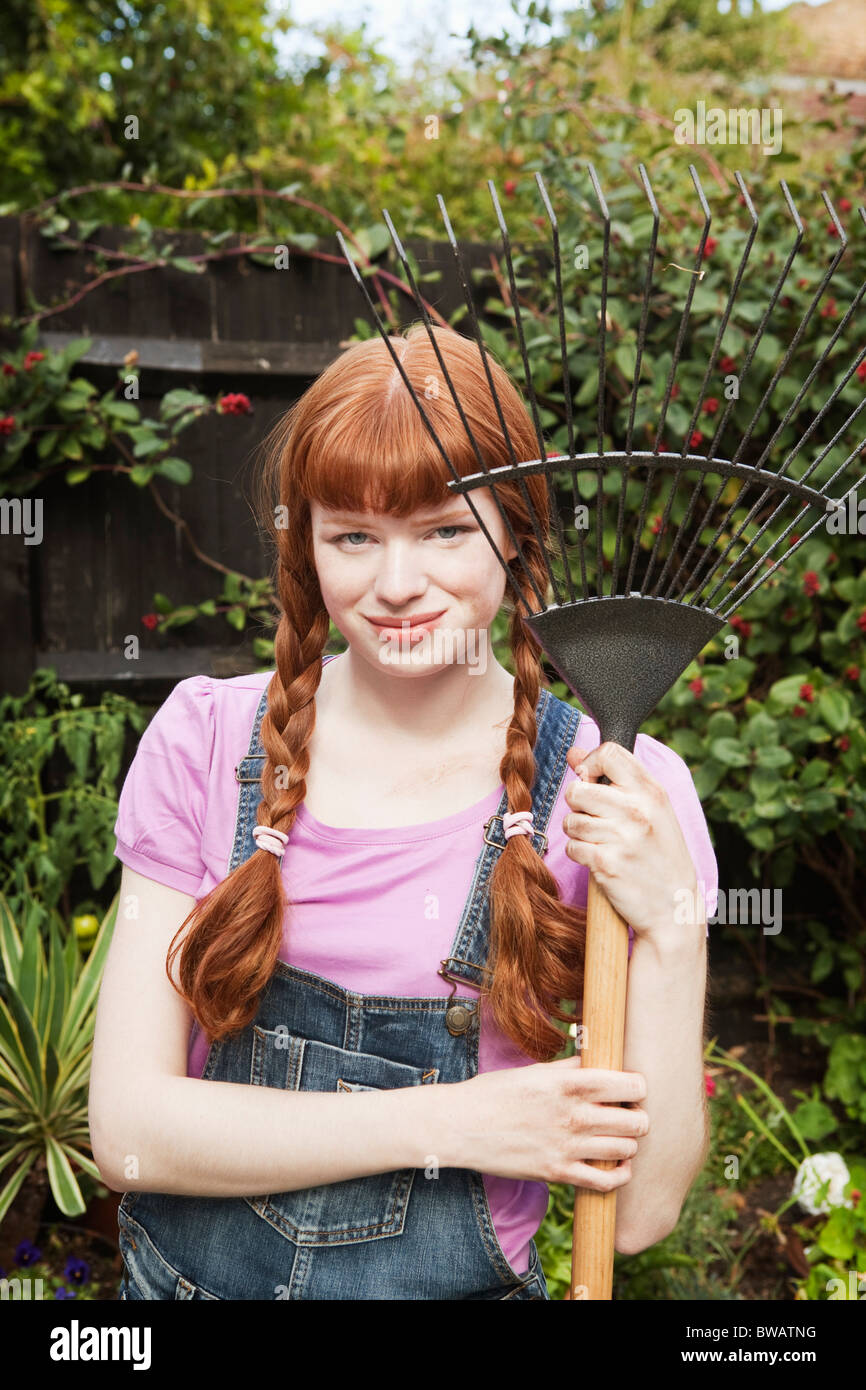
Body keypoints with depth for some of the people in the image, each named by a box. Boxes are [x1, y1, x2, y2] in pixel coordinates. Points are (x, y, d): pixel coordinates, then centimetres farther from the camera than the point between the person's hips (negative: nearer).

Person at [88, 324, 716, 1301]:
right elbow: (128, 1129, -13)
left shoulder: (619, 791, -14)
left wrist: (671, 929, -25)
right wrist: (453, 1123, -19)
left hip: (458, 1279, -1)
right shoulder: (206, 738, -10)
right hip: (187, 1273, 1)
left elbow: (638, 1212, -13)